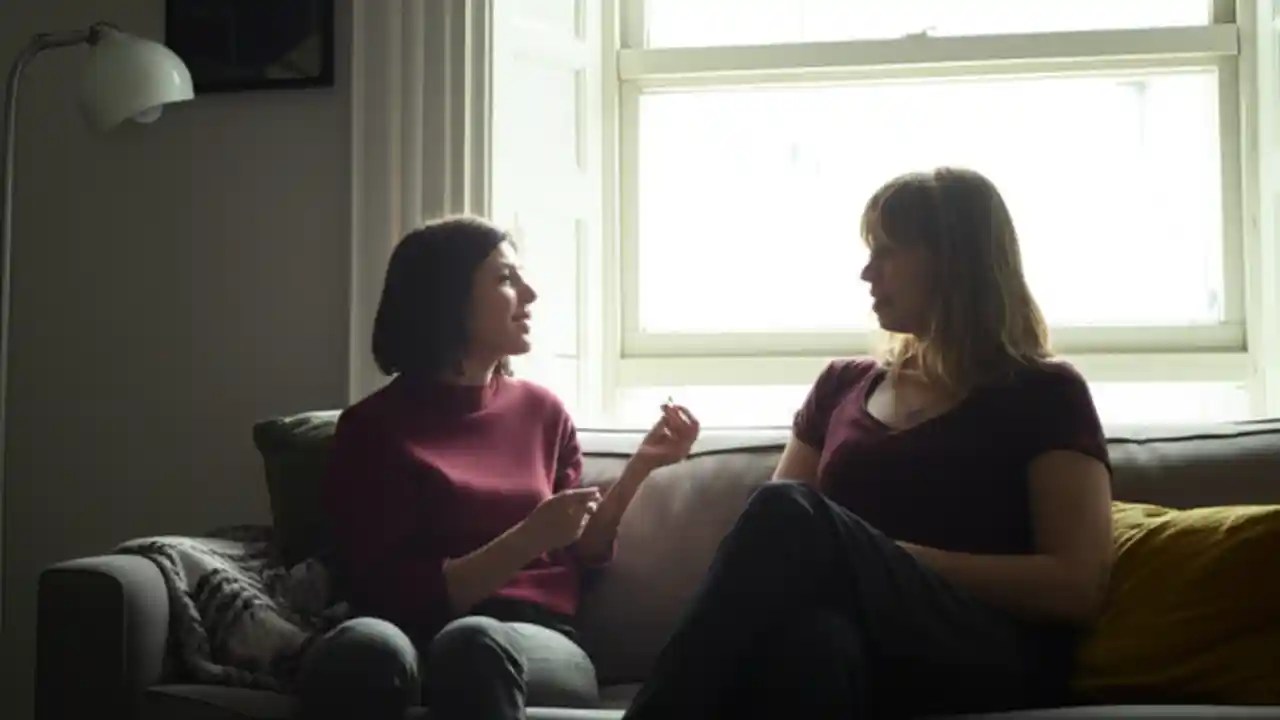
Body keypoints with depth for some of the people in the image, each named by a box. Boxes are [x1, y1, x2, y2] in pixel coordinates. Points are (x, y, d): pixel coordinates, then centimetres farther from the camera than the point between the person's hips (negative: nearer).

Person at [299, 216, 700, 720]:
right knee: (363, 644, -41)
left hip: (539, 643, 2)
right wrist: (528, 540, -11)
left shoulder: (540, 410, 19)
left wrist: (640, 466, 9)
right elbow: (395, 596, -3)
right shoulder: (373, 427, 6)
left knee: (473, 642, -38)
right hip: (424, 640, -2)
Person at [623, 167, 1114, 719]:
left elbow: (1078, 585, -1)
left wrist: (895, 561, -8)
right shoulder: (842, 385, 25)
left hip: (994, 658, -3)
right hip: (856, 643, 4)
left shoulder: (1043, 396, 10)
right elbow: (771, 536, 20)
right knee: (813, 636, -38)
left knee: (790, 515, -32)